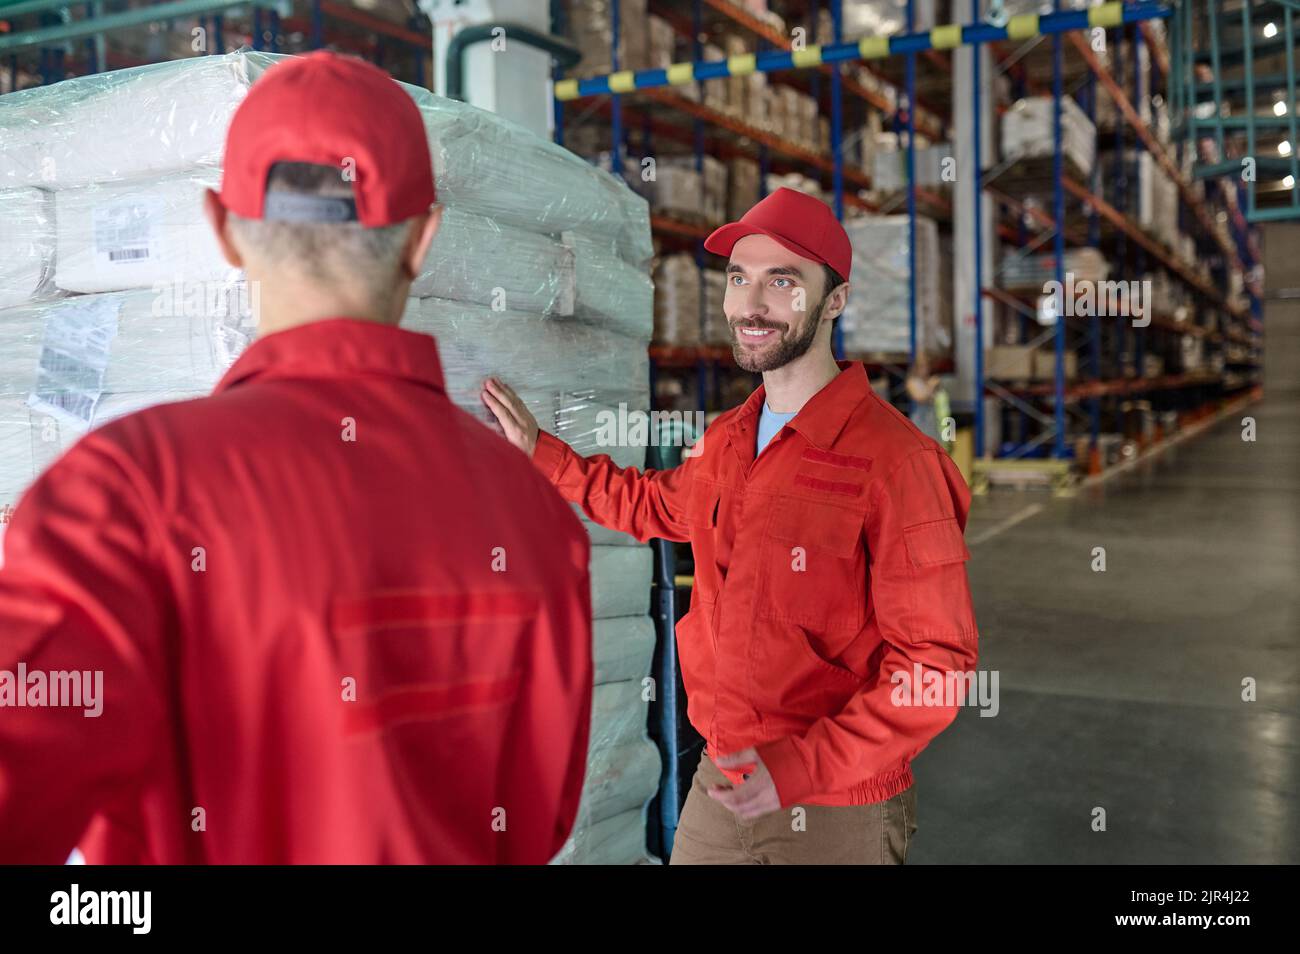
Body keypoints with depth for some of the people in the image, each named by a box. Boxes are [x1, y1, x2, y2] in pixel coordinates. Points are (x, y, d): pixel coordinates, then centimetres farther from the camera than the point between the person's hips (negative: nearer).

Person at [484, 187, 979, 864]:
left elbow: (936, 663, -19)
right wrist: (542, 453, 20)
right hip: (719, 784, 6)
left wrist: (802, 768, -24)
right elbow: (653, 505, 24)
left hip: (838, 813, -6)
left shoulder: (893, 461, -20)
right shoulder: (726, 440, 3)